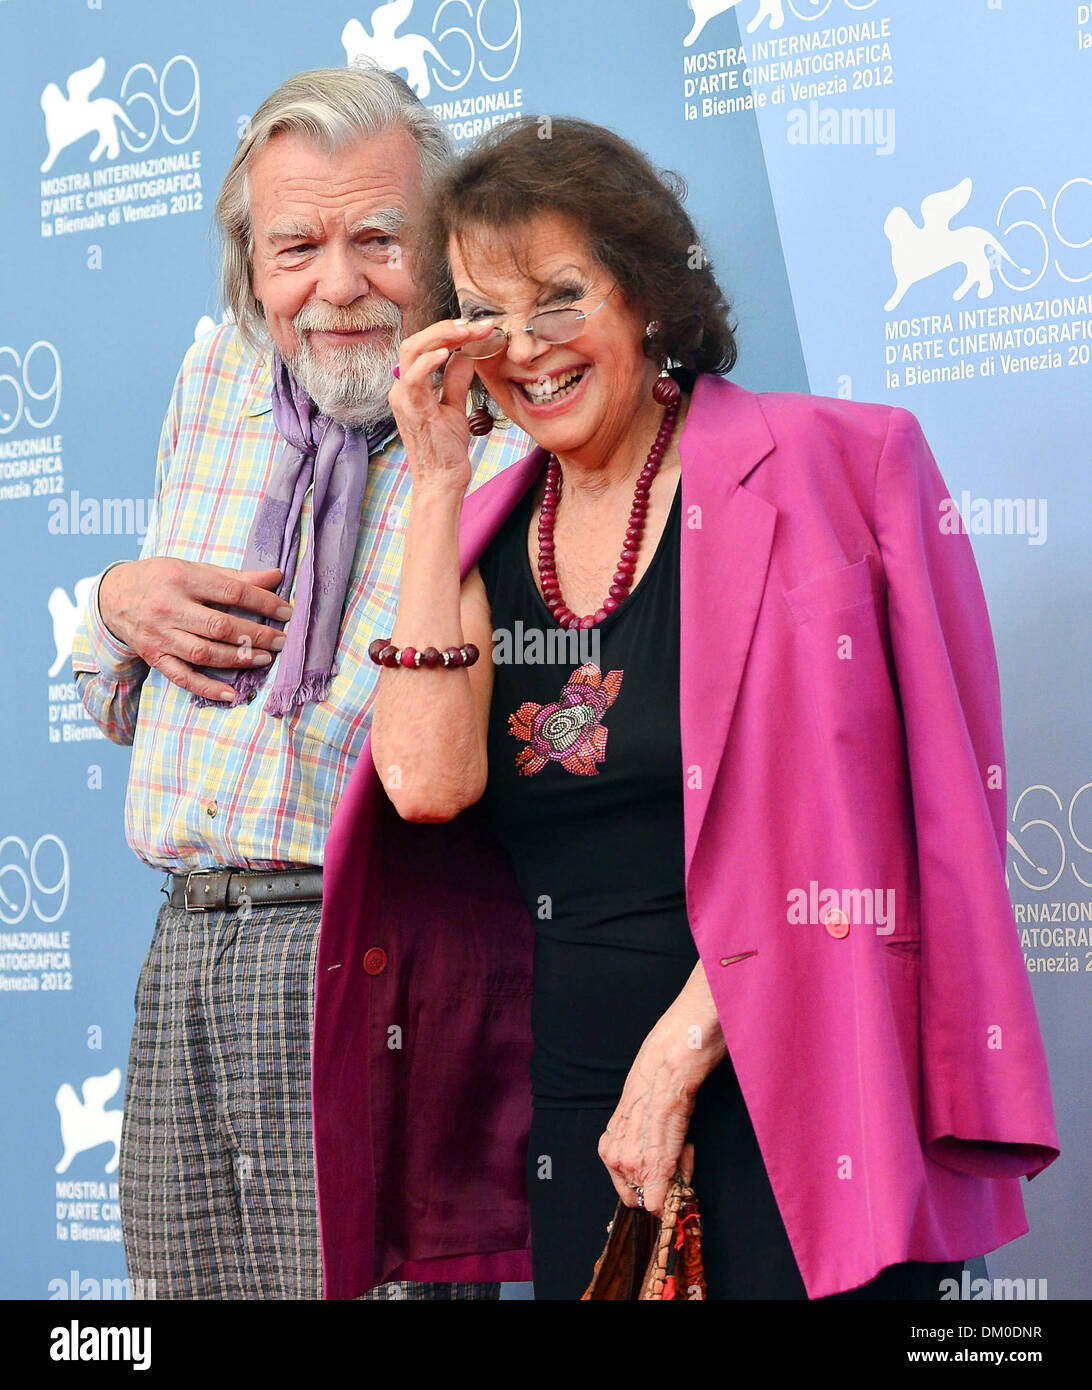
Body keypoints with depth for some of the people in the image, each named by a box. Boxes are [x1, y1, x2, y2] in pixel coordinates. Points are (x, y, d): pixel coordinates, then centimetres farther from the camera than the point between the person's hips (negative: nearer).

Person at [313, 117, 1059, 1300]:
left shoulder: (810, 468, -5)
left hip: (792, 1102, -4)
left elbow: (837, 821, -11)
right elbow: (426, 783, -8)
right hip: (581, 1118, 4)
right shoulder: (487, 535, 9)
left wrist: (680, 1050, -14)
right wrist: (439, 484, -5)